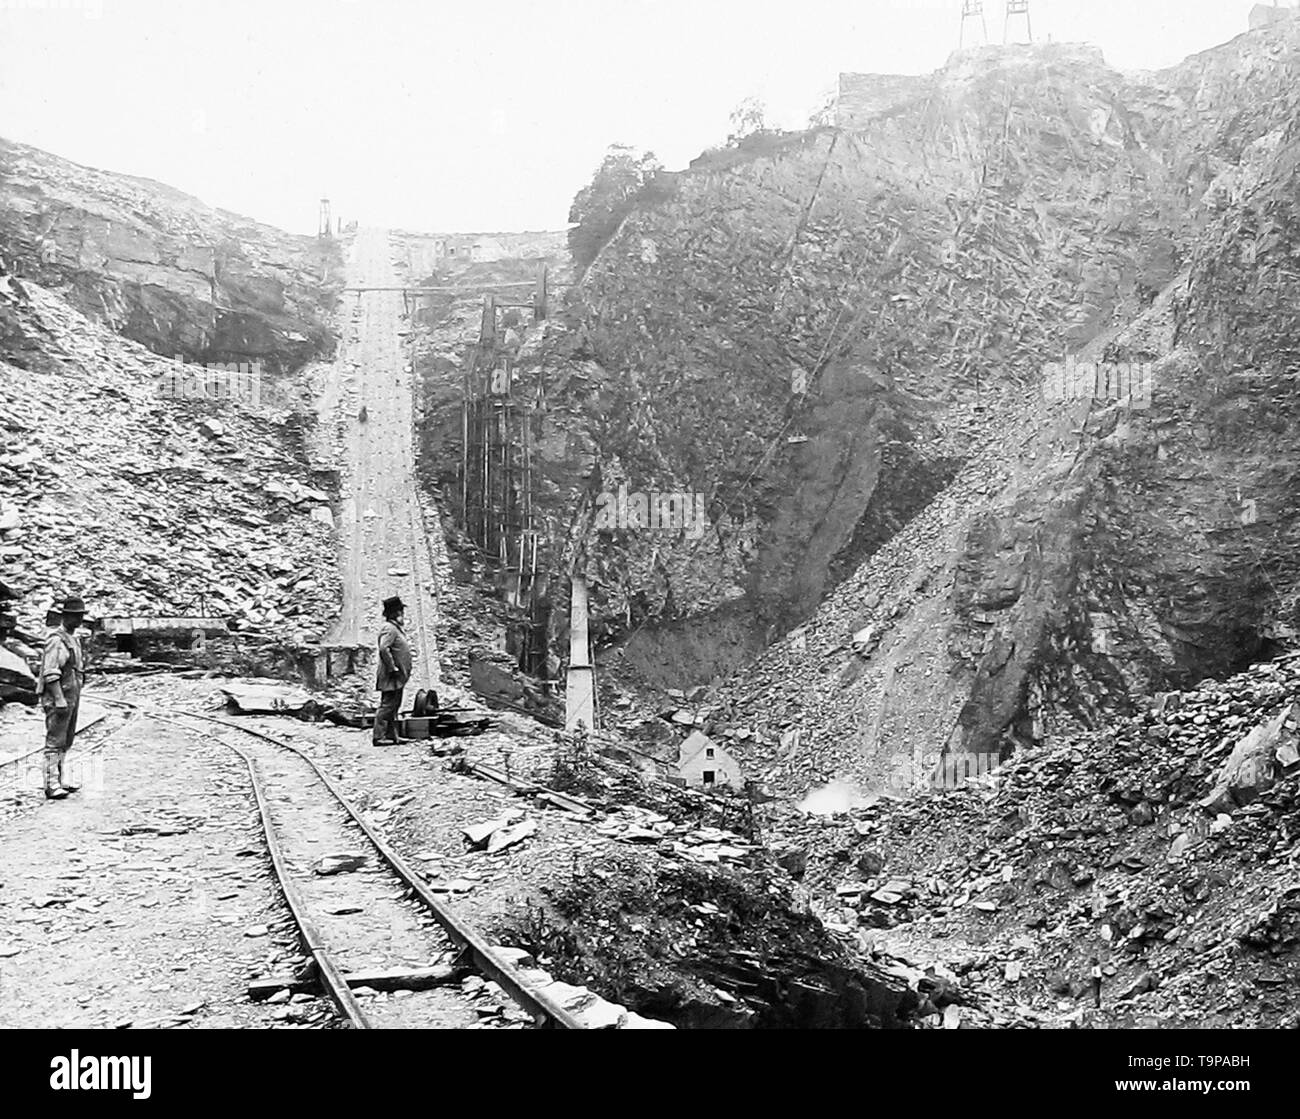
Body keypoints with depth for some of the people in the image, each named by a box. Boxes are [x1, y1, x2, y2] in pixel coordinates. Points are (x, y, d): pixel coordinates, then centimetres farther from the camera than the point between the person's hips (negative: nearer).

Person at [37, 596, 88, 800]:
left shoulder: (74, 639, 14)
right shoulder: (56, 639, -15)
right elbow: (50, 673, -21)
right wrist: (59, 700, -25)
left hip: (71, 697, 9)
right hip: (57, 699, -9)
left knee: (65, 743, 13)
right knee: (55, 742, -6)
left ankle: (61, 781, 19)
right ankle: (52, 785, -4)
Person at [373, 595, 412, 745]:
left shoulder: (396, 628, 17)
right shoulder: (389, 628, -15)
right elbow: (383, 649, -27)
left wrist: (404, 671, 19)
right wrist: (393, 668, -23)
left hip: (398, 677, 10)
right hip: (391, 677, -10)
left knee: (394, 706, 13)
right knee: (387, 705, -8)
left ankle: (391, 735, 19)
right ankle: (378, 736, -7)